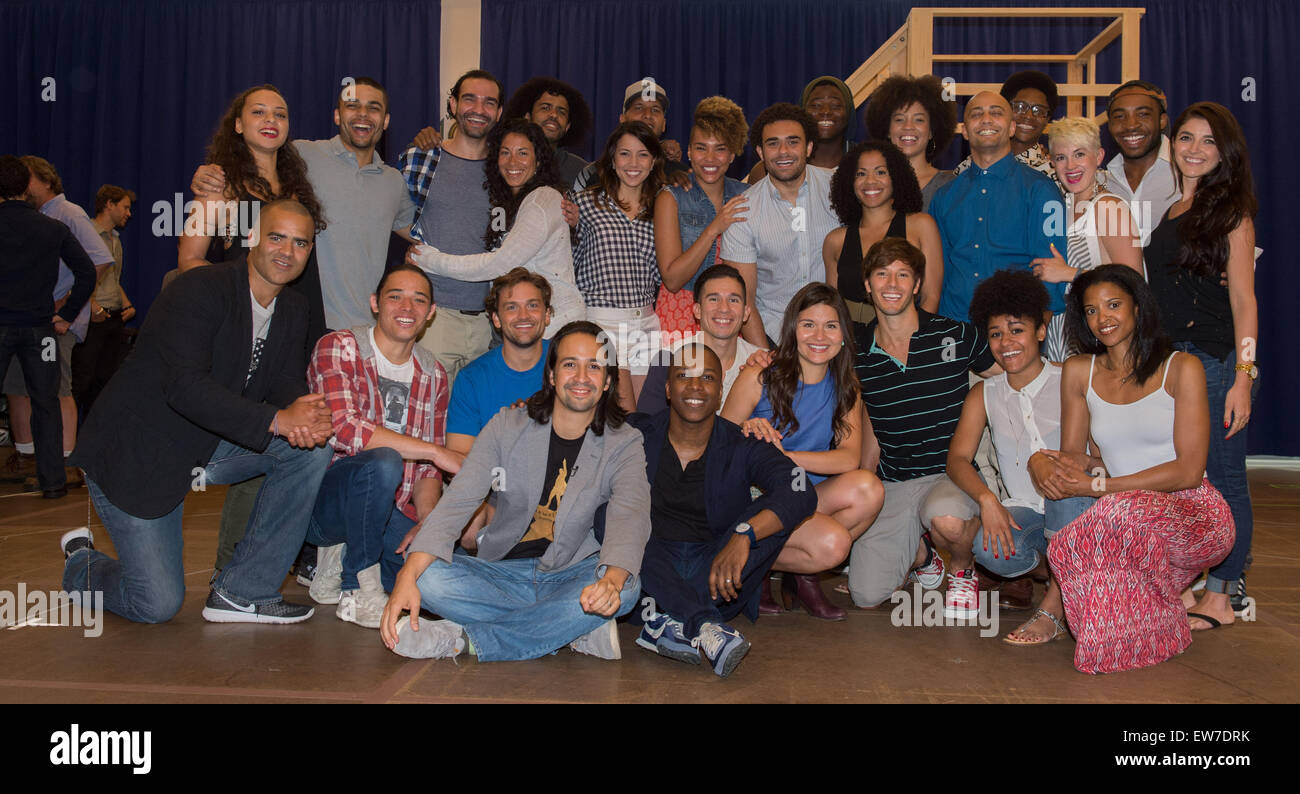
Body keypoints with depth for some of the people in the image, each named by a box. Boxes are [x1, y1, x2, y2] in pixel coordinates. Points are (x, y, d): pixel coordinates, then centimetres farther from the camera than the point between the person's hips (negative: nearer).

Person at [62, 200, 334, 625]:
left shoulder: (294, 309, 3)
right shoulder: (198, 290, -22)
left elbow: (285, 381, -1)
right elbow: (185, 386, -32)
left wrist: (303, 416, -26)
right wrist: (276, 420, -38)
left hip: (210, 443, 7)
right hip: (135, 454, -7)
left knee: (312, 447, -15)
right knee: (157, 605, -8)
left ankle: (242, 591, -6)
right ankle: (81, 564, 29)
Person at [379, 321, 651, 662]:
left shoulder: (623, 445, -4)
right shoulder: (508, 426, -1)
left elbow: (631, 516, -23)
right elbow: (458, 501, -10)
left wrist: (613, 577, -47)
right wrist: (408, 575, -27)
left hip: (569, 576, -1)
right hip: (501, 571, 1)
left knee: (626, 587, -34)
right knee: (427, 576, -26)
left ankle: (463, 639, -25)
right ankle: (577, 630, -20)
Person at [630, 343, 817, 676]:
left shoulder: (742, 448, 0)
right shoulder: (636, 435, 2)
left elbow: (802, 493, -16)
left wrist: (743, 534, -34)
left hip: (716, 581, 1)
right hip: (650, 581, 0)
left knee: (772, 513, -18)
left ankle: (669, 622, -30)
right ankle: (703, 626, -37)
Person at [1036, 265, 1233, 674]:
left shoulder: (1182, 368, -3)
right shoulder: (1079, 371, 9)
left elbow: (1189, 471, -10)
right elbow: (1072, 456, 11)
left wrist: (1098, 485, -17)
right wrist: (1041, 463, -14)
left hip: (1192, 515, -3)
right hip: (1127, 530, 3)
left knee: (1122, 509, -38)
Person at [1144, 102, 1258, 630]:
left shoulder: (1230, 211, -2)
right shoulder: (1169, 209, 15)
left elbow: (1243, 299, -8)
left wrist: (1243, 376, -15)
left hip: (1215, 359, -6)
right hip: (1167, 357, 6)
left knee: (1223, 479, 1)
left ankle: (1221, 595, 9)